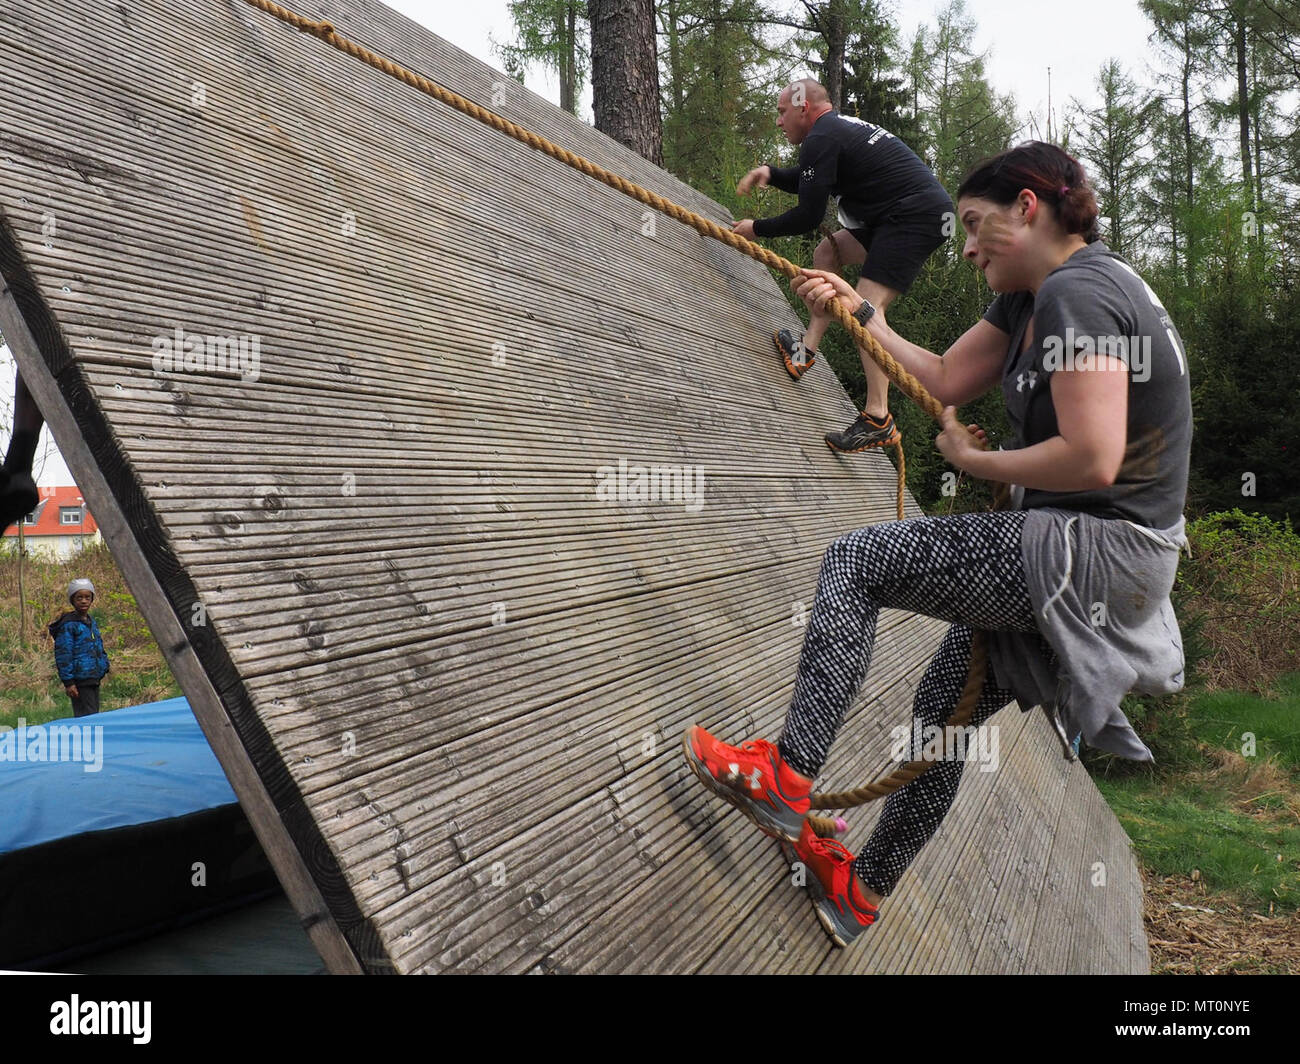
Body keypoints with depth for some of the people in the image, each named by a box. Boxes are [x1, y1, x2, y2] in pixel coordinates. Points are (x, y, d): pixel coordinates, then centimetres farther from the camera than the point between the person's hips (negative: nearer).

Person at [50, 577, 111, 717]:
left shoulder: (91, 622, 14)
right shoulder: (68, 624, -10)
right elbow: (62, 654, -13)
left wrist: (104, 666, 17)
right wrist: (68, 682, -16)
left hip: (94, 679, 8)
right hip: (80, 681, -8)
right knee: (86, 717, -10)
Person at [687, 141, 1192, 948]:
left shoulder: (1078, 294, -19)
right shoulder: (1032, 298, 12)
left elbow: (1092, 460, -27)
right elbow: (946, 380, 17)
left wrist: (974, 460, -12)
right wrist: (856, 313, 11)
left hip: (1096, 554, -10)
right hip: (1074, 553, 10)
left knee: (856, 563, -11)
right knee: (944, 708, 16)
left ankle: (787, 779, -7)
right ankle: (863, 888, 31)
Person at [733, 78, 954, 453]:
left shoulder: (820, 138, -10)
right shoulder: (841, 126, 22)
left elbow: (809, 215, -11)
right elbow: (812, 182, 36)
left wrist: (757, 229, 3)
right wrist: (770, 173, 18)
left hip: (916, 215, -11)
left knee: (868, 305, -19)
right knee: (827, 252, 17)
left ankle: (878, 420, -24)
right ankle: (806, 351, 11)